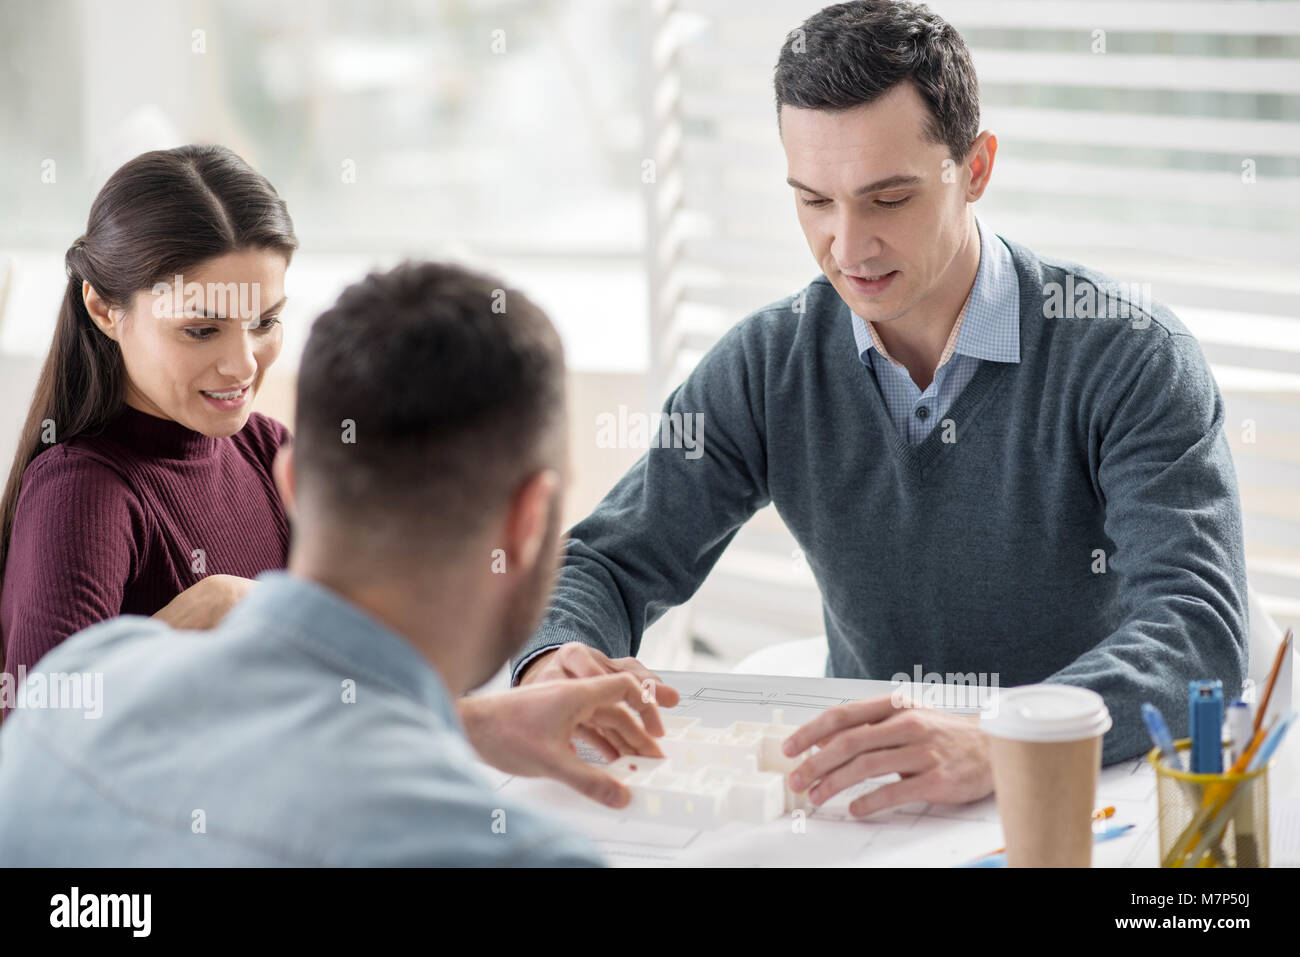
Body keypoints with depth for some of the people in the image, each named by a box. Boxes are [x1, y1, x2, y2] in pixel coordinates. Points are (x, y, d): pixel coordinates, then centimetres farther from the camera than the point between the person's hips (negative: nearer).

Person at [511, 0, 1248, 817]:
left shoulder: (1134, 357, -13)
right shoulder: (764, 367, 0)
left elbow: (1203, 631, -25)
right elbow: (606, 563, 3)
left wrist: (997, 745, -43)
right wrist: (556, 664, -22)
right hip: (862, 804, 2)